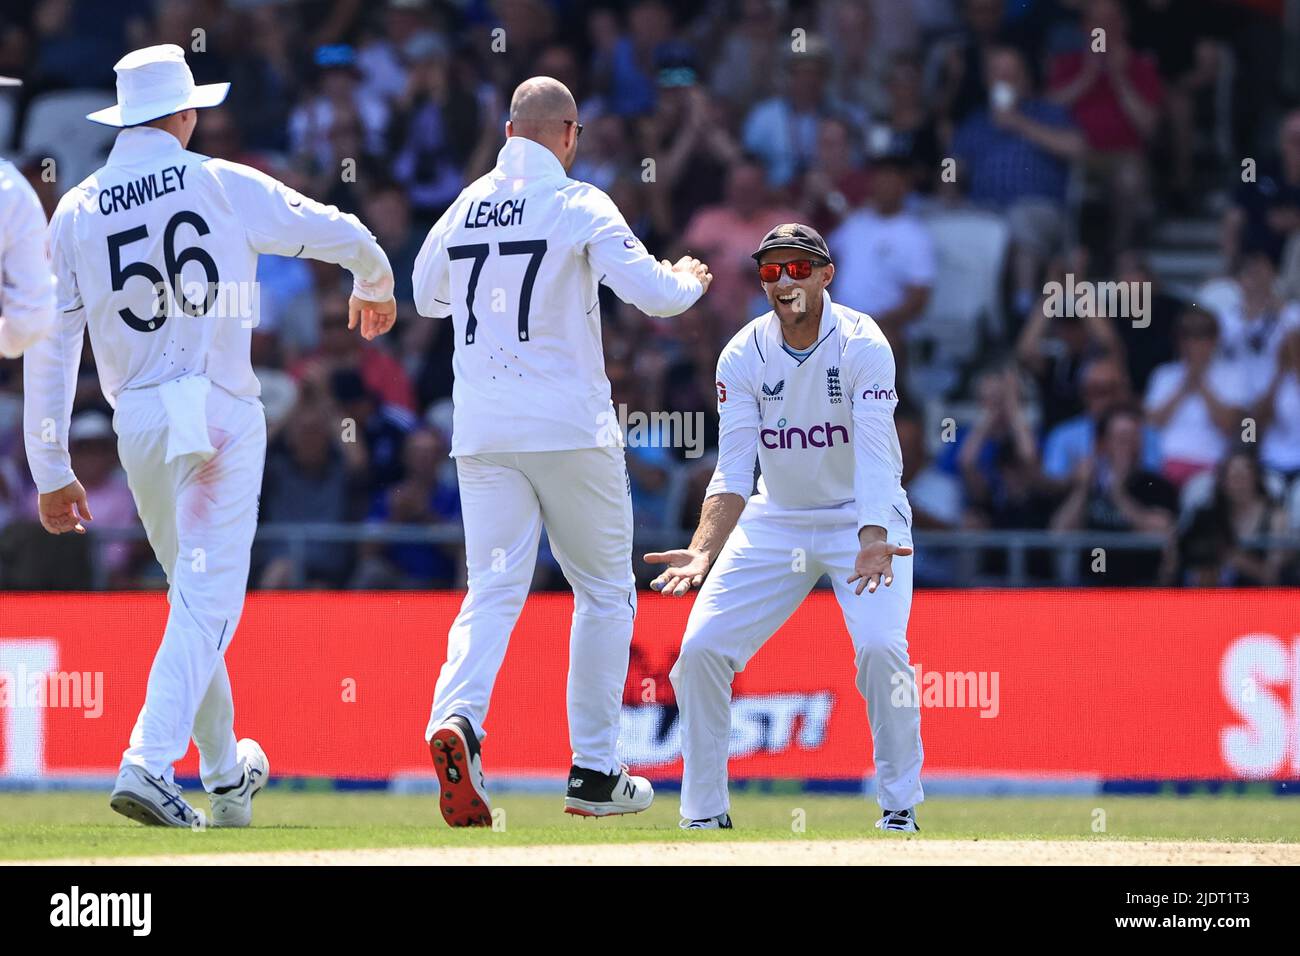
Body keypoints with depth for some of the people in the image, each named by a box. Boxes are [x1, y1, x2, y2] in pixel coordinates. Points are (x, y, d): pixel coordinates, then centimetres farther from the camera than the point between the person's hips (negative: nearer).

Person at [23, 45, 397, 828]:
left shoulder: (76, 212, 5)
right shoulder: (223, 186, -1)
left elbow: (49, 347, 3)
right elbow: (341, 234, 5)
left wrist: (51, 470, 7)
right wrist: (374, 287, 29)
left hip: (138, 424, 4)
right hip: (221, 412, -4)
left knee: (197, 593, 19)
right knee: (207, 596, -6)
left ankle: (226, 775, 26)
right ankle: (150, 763, -22)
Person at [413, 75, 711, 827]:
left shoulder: (465, 208, 8)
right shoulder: (578, 205, -6)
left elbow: (427, 298, 25)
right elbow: (652, 292, -14)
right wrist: (690, 279, 8)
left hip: (480, 427, 4)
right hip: (569, 424, -4)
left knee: (494, 589, 0)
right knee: (605, 590, 11)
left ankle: (457, 718, -29)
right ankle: (595, 773, 10)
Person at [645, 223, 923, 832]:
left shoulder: (862, 346, -19)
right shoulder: (743, 357, -10)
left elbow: (874, 456, -30)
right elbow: (733, 471, -18)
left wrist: (873, 541, -48)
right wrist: (702, 554, -35)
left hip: (863, 519, -3)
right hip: (776, 521, 3)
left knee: (880, 645, -26)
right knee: (701, 648, -10)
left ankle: (899, 806, -8)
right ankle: (705, 814, 4)